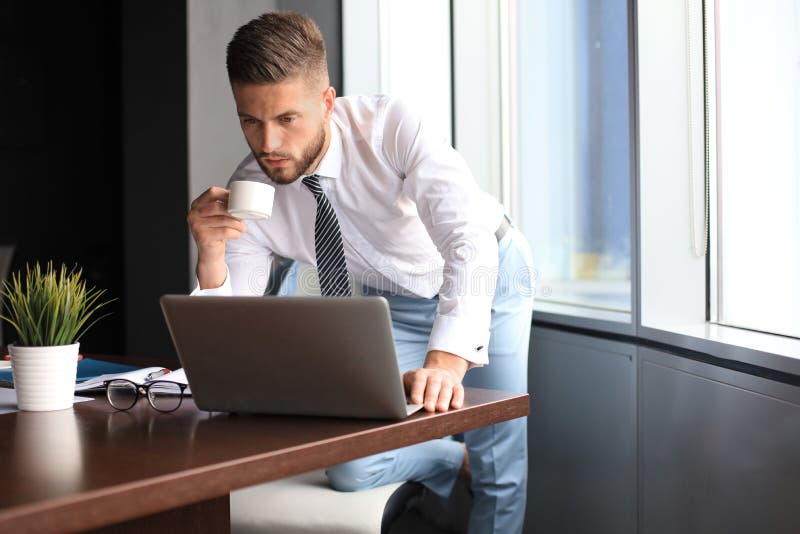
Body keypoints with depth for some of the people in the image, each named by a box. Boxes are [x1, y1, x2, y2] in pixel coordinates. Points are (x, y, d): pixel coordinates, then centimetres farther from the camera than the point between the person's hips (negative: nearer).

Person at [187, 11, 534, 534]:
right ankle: (456, 461, 21)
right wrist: (211, 254, -36)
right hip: (394, 304, 3)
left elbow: (470, 240, -42)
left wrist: (448, 356, -58)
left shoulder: (390, 125, -32)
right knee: (350, 468, -9)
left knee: (502, 460, -11)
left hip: (488, 274, -3)